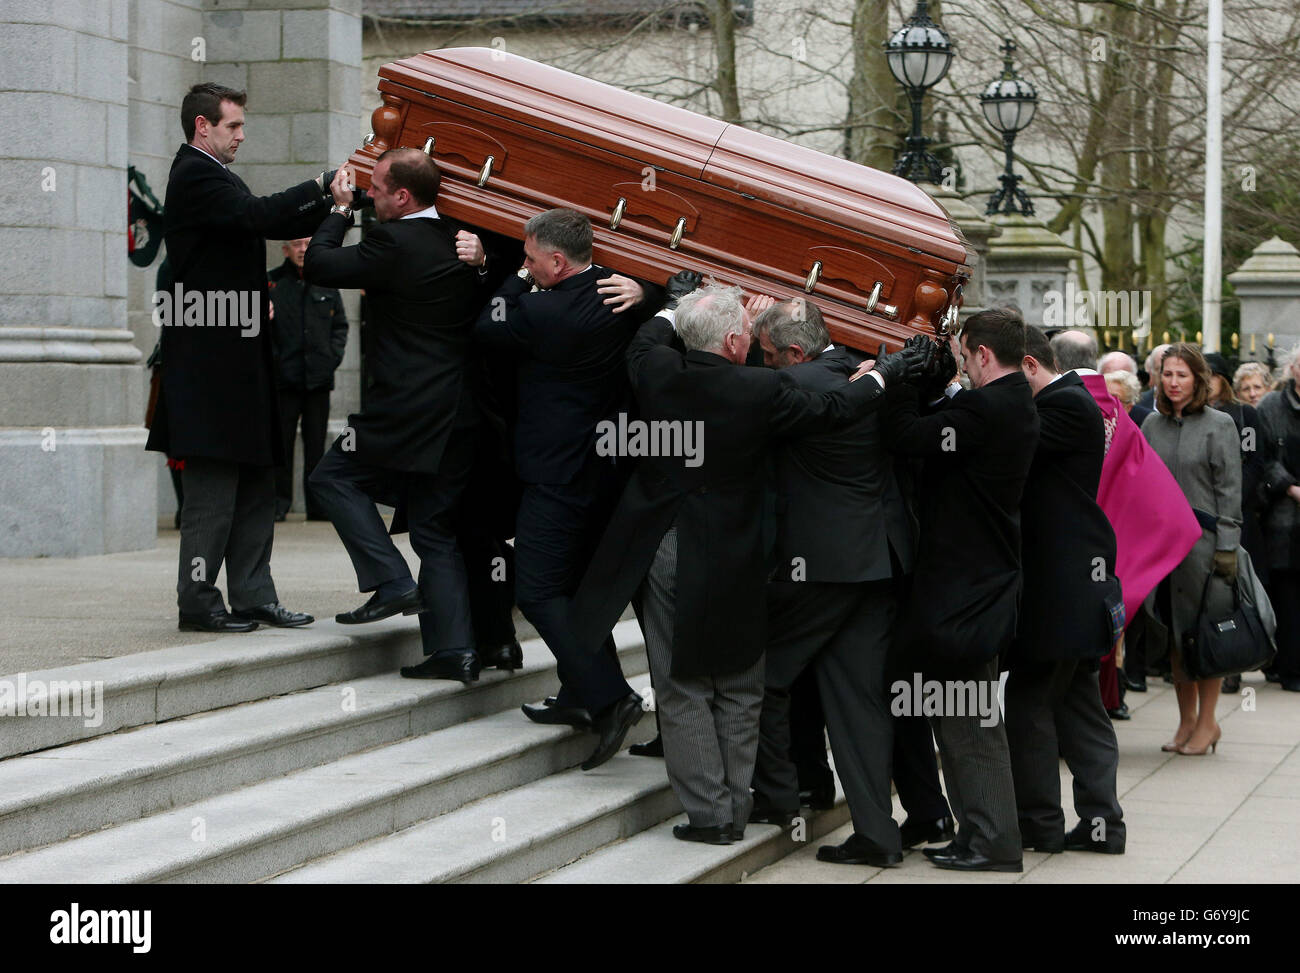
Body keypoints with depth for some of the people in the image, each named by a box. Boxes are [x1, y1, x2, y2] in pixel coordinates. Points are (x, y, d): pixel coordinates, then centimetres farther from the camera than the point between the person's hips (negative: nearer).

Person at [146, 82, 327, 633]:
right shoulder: (196, 176, -11)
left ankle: (253, 597, 14)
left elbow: (276, 225, 17)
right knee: (213, 487, -6)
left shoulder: (211, 175, 21)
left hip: (238, 361, 10)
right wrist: (324, 188, -17)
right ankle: (198, 603, -1)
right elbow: (259, 216, -24)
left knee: (255, 485, 10)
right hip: (212, 363, -10)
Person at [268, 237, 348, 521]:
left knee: (316, 443, 6)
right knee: (282, 441, -1)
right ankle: (280, 500, 7)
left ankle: (317, 503, 10)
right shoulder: (272, 283, 1)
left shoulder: (327, 284, 11)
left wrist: (333, 356, 4)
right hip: (284, 377, -3)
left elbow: (340, 325, 16)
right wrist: (271, 359, -13)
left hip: (319, 378, 3)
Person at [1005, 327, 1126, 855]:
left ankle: (1039, 823, 3)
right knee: (1077, 702, 11)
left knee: (1029, 700, -3)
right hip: (1075, 581, 10)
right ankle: (1100, 820, 13)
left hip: (1059, 586, -10)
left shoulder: (1064, 405, -13)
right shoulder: (1068, 402, 17)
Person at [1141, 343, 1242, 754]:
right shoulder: (1152, 425, 11)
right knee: (1173, 632, 7)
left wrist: (1227, 547, -10)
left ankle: (1206, 721, 9)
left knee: (1203, 629, -1)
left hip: (1202, 539, -4)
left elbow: (1229, 490, -4)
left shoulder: (1220, 425, -2)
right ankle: (1186, 720, 16)